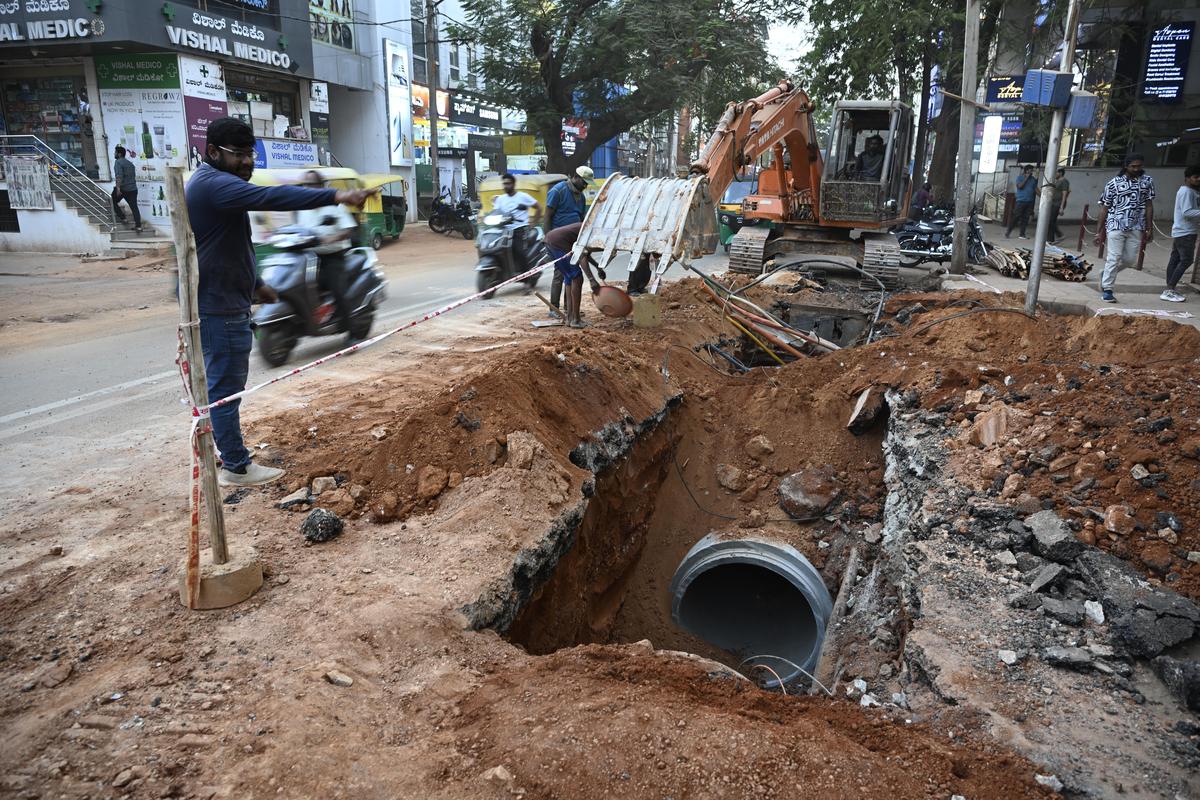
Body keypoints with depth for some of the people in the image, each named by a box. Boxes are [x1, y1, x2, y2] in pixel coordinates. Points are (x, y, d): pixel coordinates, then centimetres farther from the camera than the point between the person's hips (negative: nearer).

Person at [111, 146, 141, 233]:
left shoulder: (118, 162, -7)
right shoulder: (130, 163, 17)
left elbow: (119, 176, -21)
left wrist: (118, 188, -26)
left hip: (122, 188, -7)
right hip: (133, 189, 7)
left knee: (113, 202, 15)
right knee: (134, 207, 1)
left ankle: (122, 217, 9)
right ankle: (138, 226, -6)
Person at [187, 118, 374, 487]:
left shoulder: (211, 184, 17)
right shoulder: (214, 184, -19)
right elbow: (271, 197, -36)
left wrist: (255, 284, 28)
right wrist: (335, 196, -44)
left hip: (219, 302, 11)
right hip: (220, 307, -11)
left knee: (219, 382, 21)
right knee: (226, 386, -2)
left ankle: (219, 452, 35)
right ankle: (237, 468, 8)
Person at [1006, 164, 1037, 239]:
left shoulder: (1033, 179, 13)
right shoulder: (1020, 178, 1)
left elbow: (1036, 189, 13)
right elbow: (1019, 186, -15)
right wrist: (1026, 178, -11)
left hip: (1030, 202, 4)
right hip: (1021, 201, -4)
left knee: (1025, 218, 3)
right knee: (1016, 217, -7)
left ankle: (1022, 234, 7)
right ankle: (1008, 232, 2)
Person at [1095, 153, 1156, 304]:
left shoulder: (1147, 181, 7)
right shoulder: (1113, 183, -2)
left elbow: (1149, 205, 9)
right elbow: (1105, 208, 1)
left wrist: (1149, 229, 5)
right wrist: (1100, 231, -1)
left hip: (1136, 227, 4)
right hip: (1116, 225, -4)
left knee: (1130, 259, 3)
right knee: (1114, 257, -7)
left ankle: (1106, 274, 27)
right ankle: (1107, 290, -1)